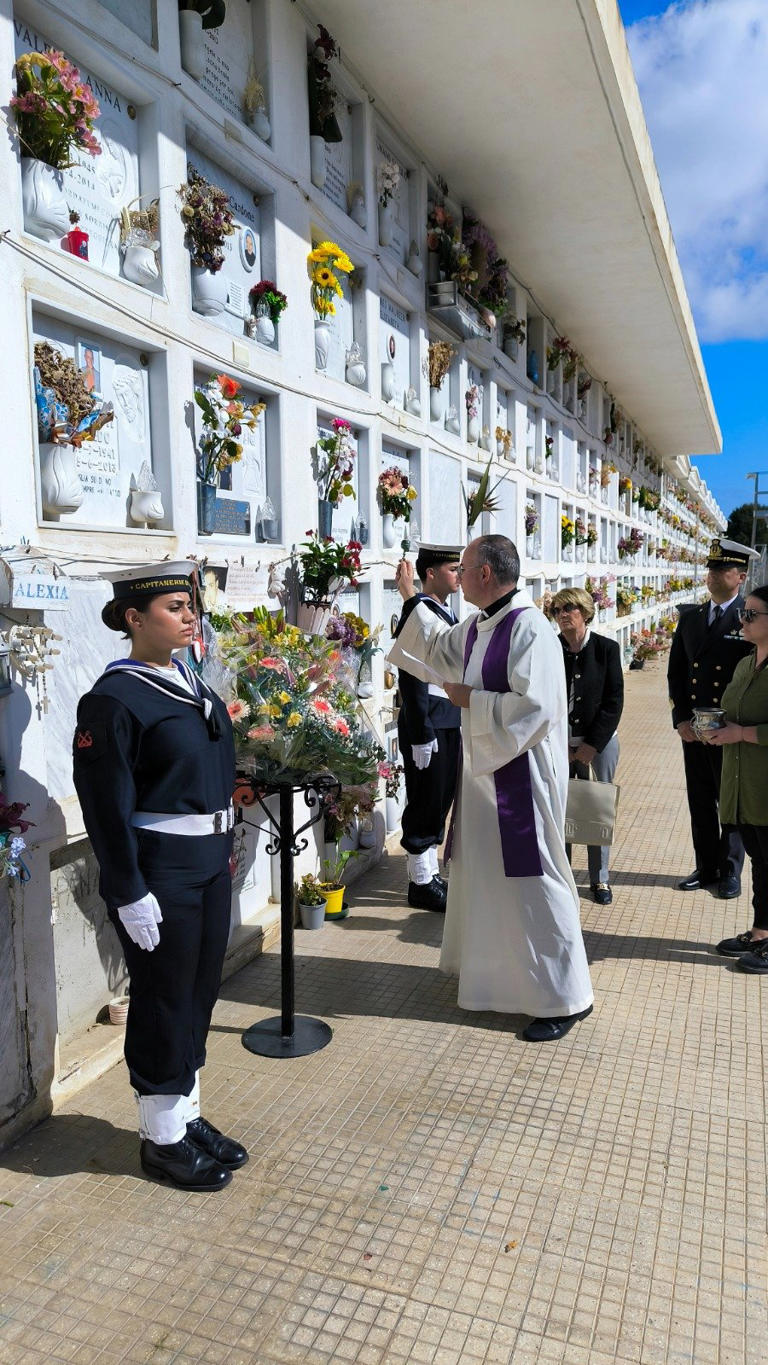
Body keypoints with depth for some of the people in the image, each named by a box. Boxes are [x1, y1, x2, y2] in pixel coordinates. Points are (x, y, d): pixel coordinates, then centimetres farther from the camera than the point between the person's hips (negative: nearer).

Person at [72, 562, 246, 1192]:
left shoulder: (190, 682, 9)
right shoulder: (115, 698, -17)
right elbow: (107, 807, -17)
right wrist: (130, 895, -17)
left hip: (209, 863, 8)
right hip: (157, 874, -8)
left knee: (201, 992, 18)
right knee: (165, 999, 7)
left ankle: (189, 1115, 37)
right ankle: (163, 1138, 28)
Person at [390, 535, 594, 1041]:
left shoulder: (529, 629, -20)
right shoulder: (479, 627, 8)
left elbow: (536, 708, -28)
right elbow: (441, 644, 29)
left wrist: (470, 698, -17)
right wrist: (410, 597, 31)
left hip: (522, 774, -9)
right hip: (485, 766, 10)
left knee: (529, 880, -3)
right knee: (482, 873, 20)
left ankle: (565, 998, 10)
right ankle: (493, 963, 39)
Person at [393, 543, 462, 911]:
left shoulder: (446, 612, 14)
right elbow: (412, 679, -20)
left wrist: (459, 721, 19)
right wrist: (421, 736, -21)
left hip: (449, 724, 9)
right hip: (428, 725, -9)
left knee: (441, 801, 15)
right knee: (425, 803, 1)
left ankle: (432, 875, 28)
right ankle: (421, 884, 13)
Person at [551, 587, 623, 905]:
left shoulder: (606, 648, -2)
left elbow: (614, 702, -3)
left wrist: (591, 746, -8)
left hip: (598, 744, -1)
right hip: (558, 744, 1)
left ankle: (600, 879, 19)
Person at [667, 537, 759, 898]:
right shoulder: (690, 618, 9)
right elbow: (676, 672, 9)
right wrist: (681, 719, -1)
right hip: (692, 729, 5)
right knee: (700, 802, 13)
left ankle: (729, 872, 21)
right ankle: (706, 867, 26)